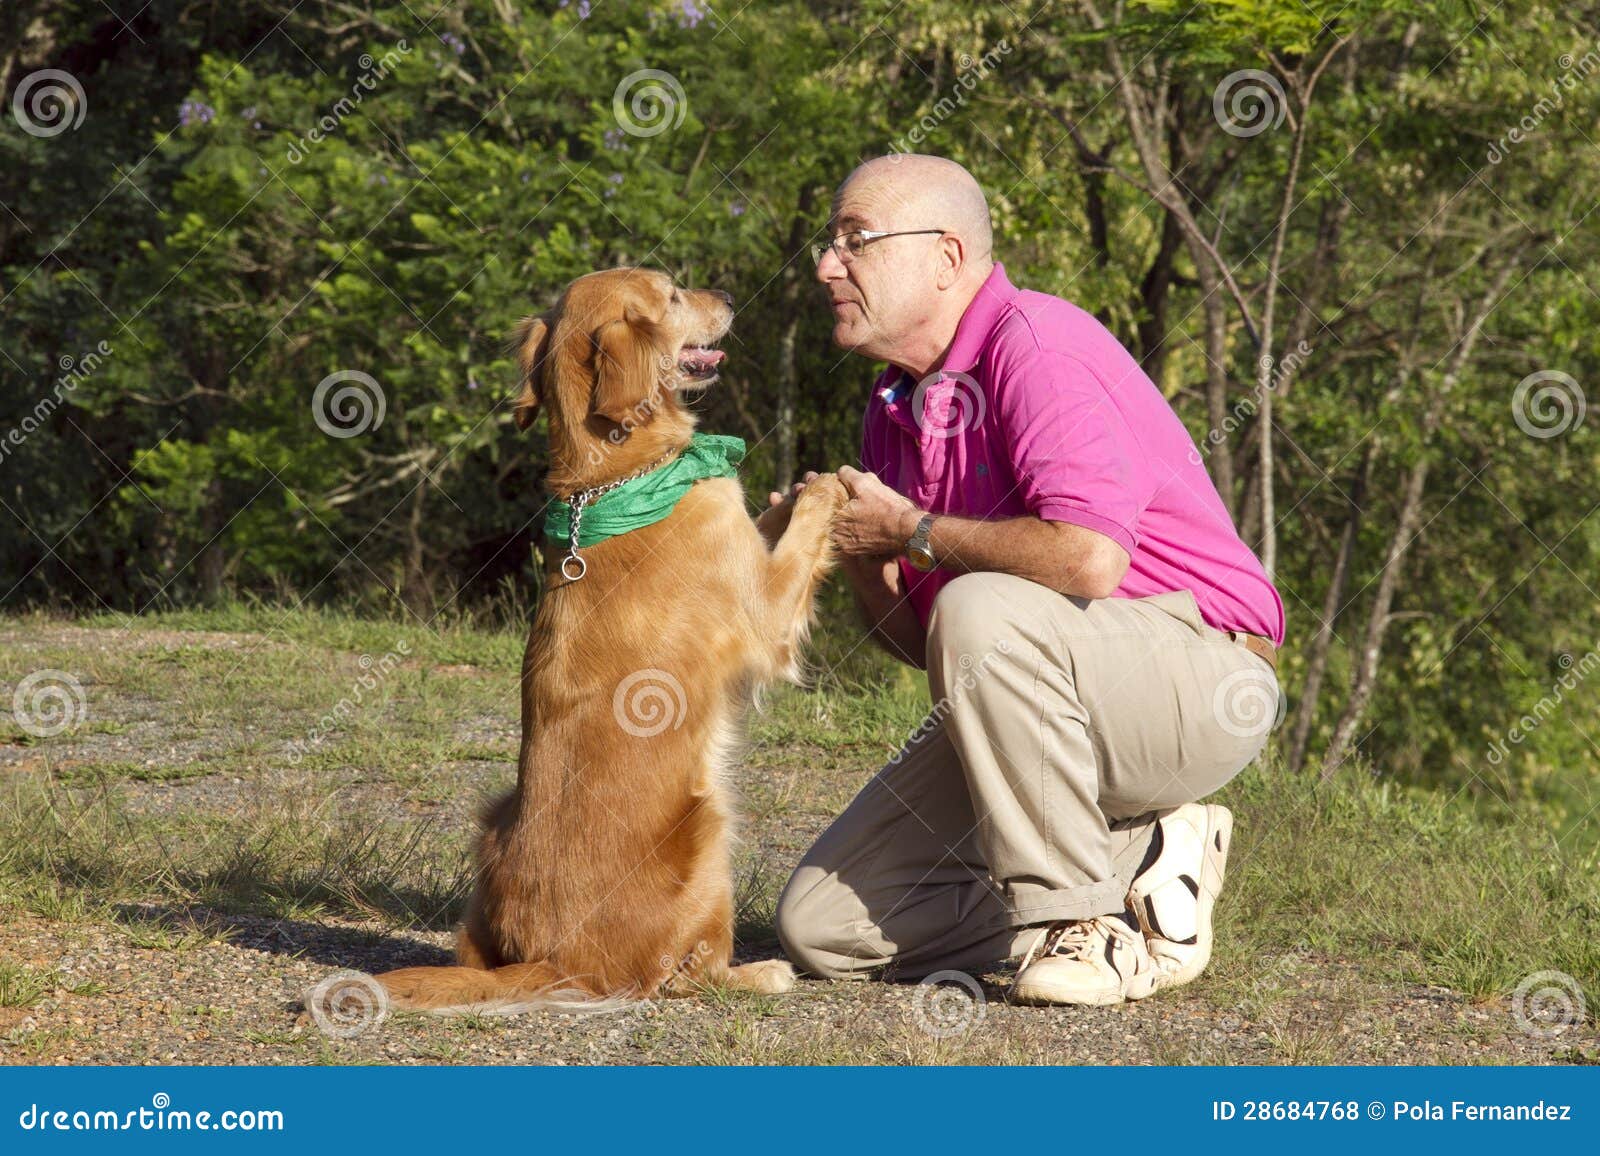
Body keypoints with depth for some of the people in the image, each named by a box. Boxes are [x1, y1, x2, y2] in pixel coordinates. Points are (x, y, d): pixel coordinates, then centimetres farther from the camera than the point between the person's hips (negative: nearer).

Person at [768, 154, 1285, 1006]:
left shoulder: (1037, 345, -18)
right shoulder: (894, 407, 10)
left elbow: (1089, 559, -34)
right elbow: (920, 642, 14)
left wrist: (914, 532, -19)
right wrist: (860, 557, -8)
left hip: (1194, 673, -9)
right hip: (1044, 707, 9)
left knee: (982, 612, -38)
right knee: (822, 925, -2)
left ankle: (1082, 921, -21)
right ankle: (1140, 863, 5)